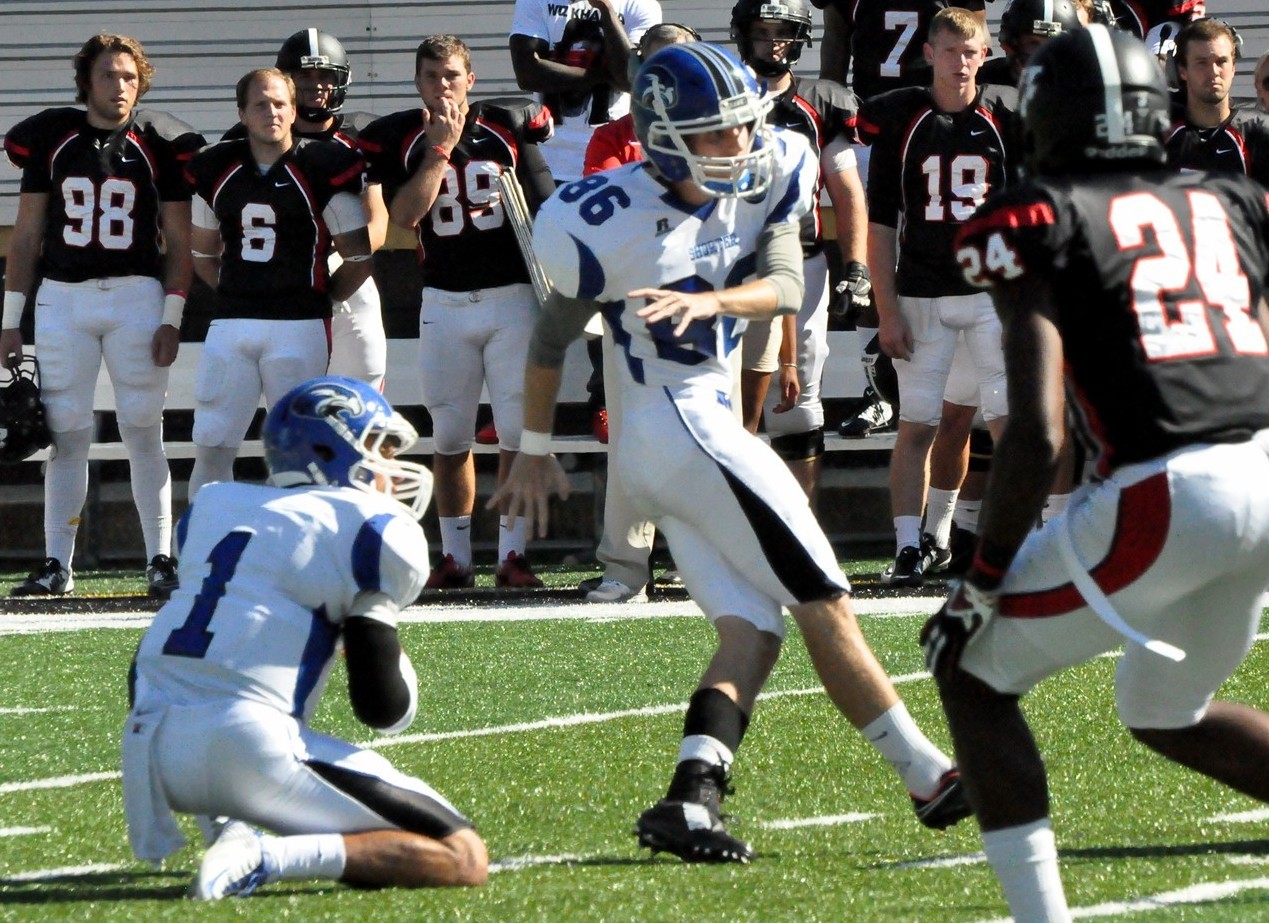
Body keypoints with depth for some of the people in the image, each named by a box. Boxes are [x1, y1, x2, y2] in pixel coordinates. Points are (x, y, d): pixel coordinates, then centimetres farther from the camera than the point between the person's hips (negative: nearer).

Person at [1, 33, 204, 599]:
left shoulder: (158, 146, 2)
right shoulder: (52, 139, 6)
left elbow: (179, 243, 4)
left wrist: (171, 320, -5)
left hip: (136, 297, -1)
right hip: (62, 298, 1)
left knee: (143, 434, -2)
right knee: (67, 435, 2)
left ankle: (160, 561, 3)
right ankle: (57, 566, 5)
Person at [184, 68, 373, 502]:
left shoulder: (322, 169, -4)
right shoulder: (216, 170, 8)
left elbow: (359, 258, 2)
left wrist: (318, 298, 7)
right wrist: (237, 294, 13)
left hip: (299, 326, -4)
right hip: (230, 323, 4)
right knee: (211, 446, -1)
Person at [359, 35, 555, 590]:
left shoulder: (509, 130, 1)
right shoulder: (400, 140, 3)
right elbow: (403, 216, -11)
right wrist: (440, 149, -12)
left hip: (512, 297, -1)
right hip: (443, 304, 1)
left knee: (519, 432, -4)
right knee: (450, 438, 5)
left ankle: (512, 554, 1)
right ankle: (454, 558, 12)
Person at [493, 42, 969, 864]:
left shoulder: (765, 181, 0)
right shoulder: (615, 221, -15)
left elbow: (787, 287, -13)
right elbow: (552, 340, -1)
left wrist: (709, 301, -32)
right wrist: (533, 452, 9)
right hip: (687, 425, -7)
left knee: (753, 632, -1)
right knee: (827, 607, -3)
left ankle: (690, 800, -12)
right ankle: (929, 779, 2)